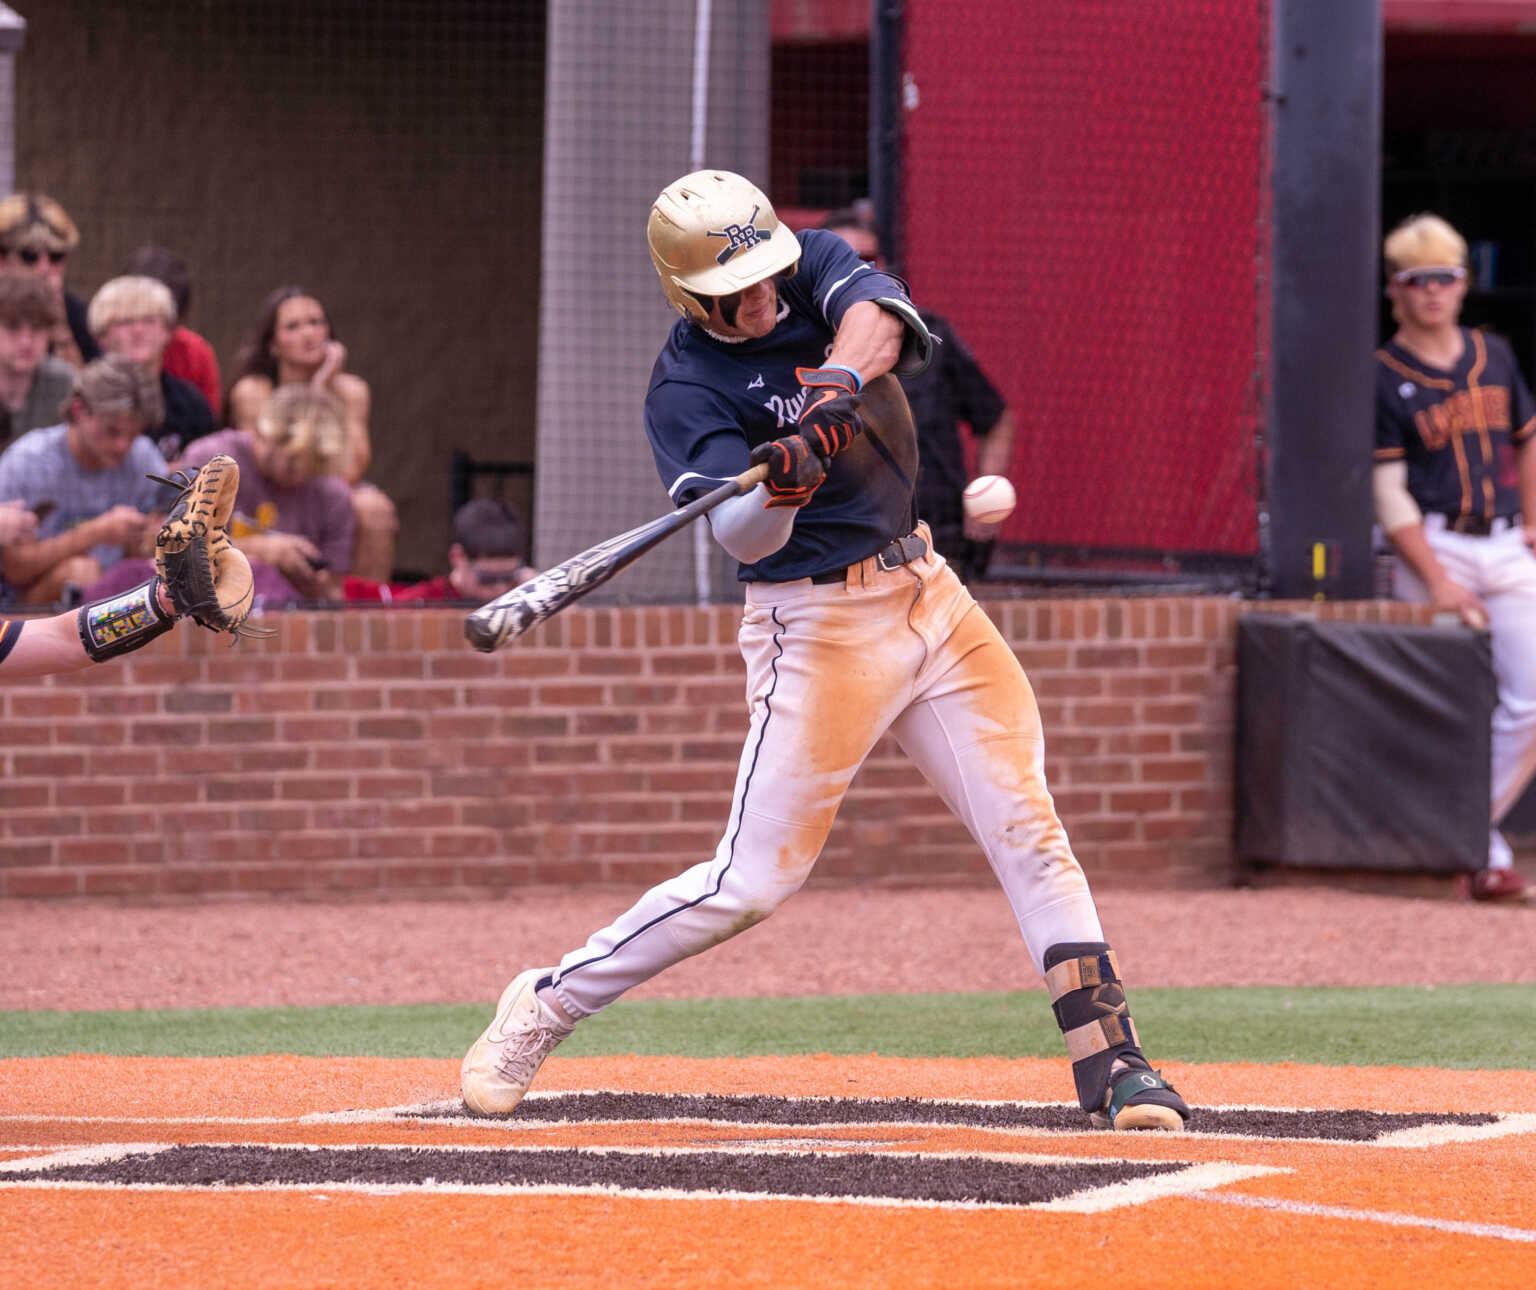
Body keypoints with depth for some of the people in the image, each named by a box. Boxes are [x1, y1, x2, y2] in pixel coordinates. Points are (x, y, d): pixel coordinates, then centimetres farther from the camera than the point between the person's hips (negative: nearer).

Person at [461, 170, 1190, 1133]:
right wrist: (781, 487, -46)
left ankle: (1111, 1061, 0)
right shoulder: (687, 389, -12)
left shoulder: (818, 267, 2)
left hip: (928, 593, 5)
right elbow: (740, 537, -25)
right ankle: (547, 1007, 7)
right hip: (819, 626, -5)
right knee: (757, 878, -7)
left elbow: (880, 315, -21)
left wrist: (839, 376, -41)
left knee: (1029, 831, -2)